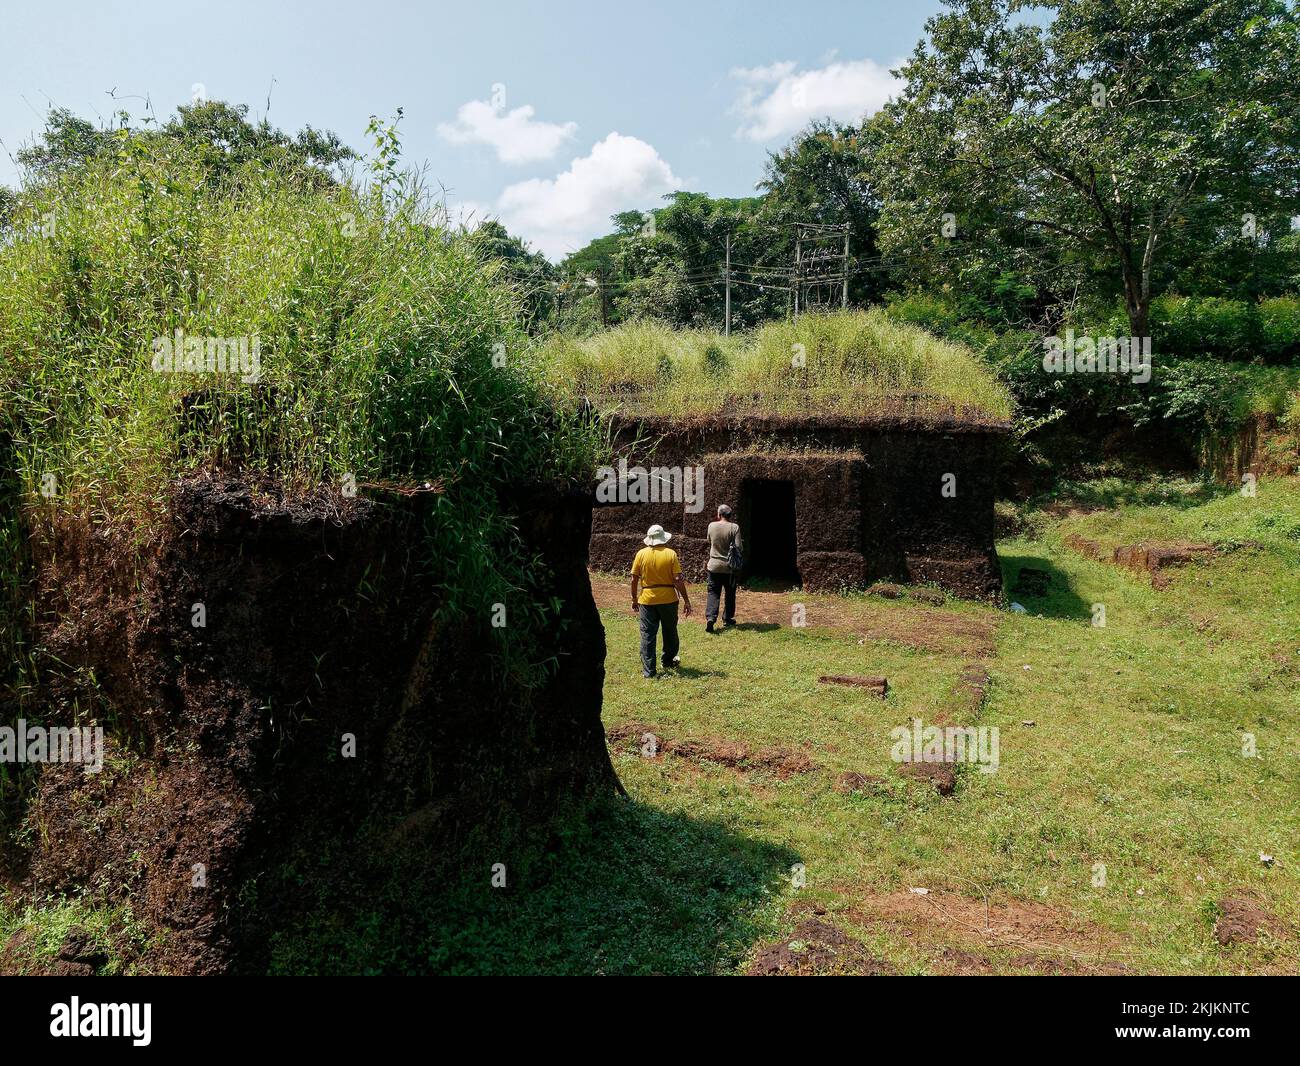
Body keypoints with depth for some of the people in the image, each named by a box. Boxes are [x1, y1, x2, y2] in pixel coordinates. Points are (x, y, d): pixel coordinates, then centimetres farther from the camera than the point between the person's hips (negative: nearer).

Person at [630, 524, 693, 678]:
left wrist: (634, 599, 11)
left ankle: (648, 670, 5)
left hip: (647, 600, 0)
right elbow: (678, 580, -11)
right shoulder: (671, 554, -8)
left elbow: (634, 580, -2)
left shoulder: (641, 554, -4)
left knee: (647, 635, 5)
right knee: (670, 632, 20)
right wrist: (686, 600, -4)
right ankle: (668, 661, 36)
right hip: (668, 600, 0)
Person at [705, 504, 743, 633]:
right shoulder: (734, 528, -13)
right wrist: (742, 544, 6)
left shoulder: (711, 526, -4)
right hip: (729, 567, -1)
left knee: (713, 593, 4)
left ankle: (710, 617, -14)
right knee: (730, 593, 16)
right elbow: (739, 547, -16)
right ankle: (728, 618, 24)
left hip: (714, 566, 1)